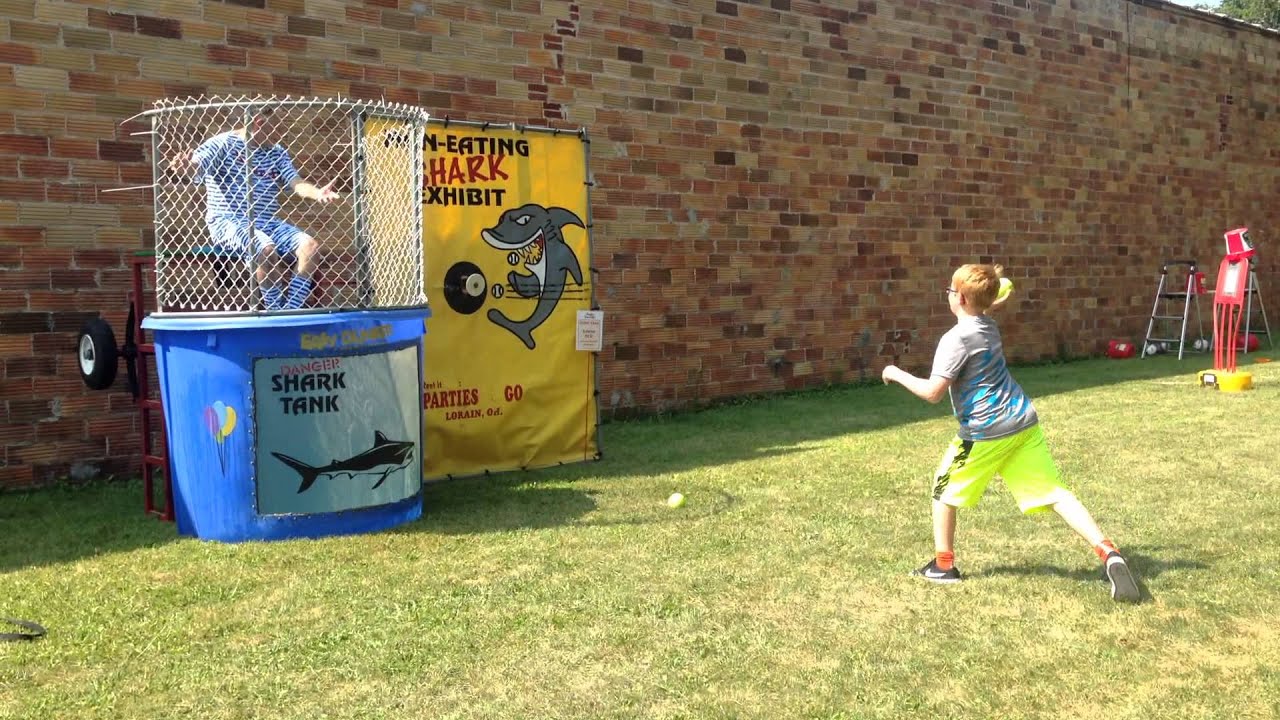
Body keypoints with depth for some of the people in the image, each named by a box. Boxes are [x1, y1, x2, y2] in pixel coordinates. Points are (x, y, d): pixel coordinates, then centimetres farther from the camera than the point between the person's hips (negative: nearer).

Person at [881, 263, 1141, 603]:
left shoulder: (956, 338, -15)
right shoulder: (990, 327, 11)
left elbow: (933, 392, -18)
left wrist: (898, 374, -6)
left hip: (985, 432, -7)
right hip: (1023, 423, 7)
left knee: (944, 489, 14)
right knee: (1054, 491, 1)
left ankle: (943, 565, 20)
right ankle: (1107, 552, -15)